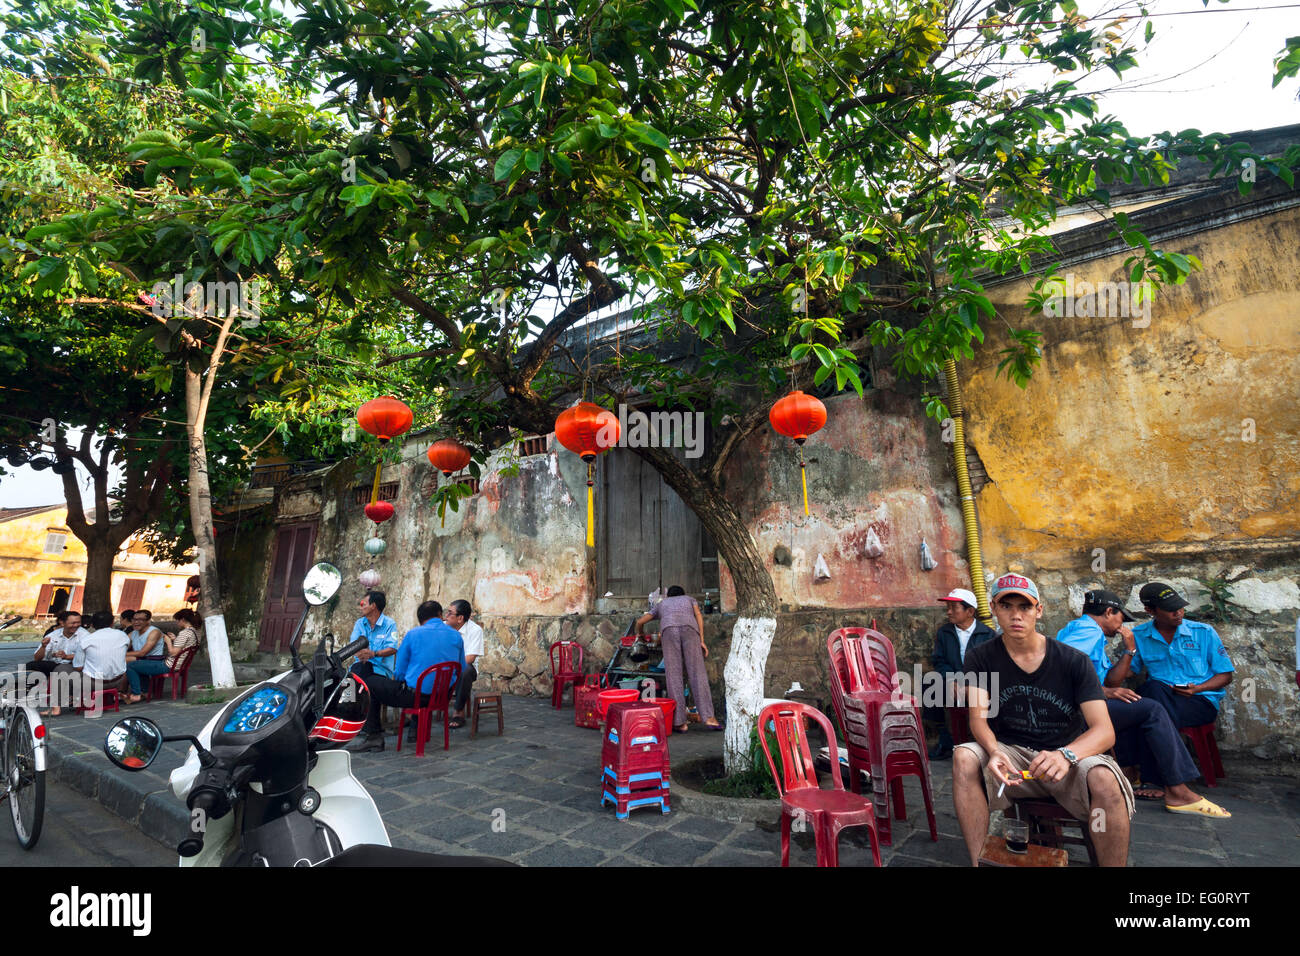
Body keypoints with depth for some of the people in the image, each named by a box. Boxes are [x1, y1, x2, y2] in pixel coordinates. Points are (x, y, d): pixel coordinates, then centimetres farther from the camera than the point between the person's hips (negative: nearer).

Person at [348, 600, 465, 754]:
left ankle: (372, 736, 12)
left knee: (370, 683, 13)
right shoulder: (456, 636, 3)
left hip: (415, 696, -5)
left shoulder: (413, 634, -5)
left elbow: (399, 672, 0)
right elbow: (461, 670, 10)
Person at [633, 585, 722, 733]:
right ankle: (708, 718, -13)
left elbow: (640, 622, 40)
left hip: (669, 630, 0)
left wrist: (641, 634, 60)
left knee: (673, 676, -2)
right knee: (697, 673, -4)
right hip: (689, 629, 0)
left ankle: (680, 722, -7)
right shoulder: (689, 598, 38)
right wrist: (702, 641, 12)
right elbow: (698, 616, 18)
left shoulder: (661, 604, 40)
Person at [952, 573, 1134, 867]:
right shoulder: (981, 658, -3)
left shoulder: (1074, 661, -7)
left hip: (1068, 756, -1)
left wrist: (1065, 755, -37)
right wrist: (994, 752, -36)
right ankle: (978, 861, -20)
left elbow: (1104, 730, -15)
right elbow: (978, 718, -11)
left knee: (1104, 777, -34)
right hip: (1012, 754, 1)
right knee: (964, 757, -29)